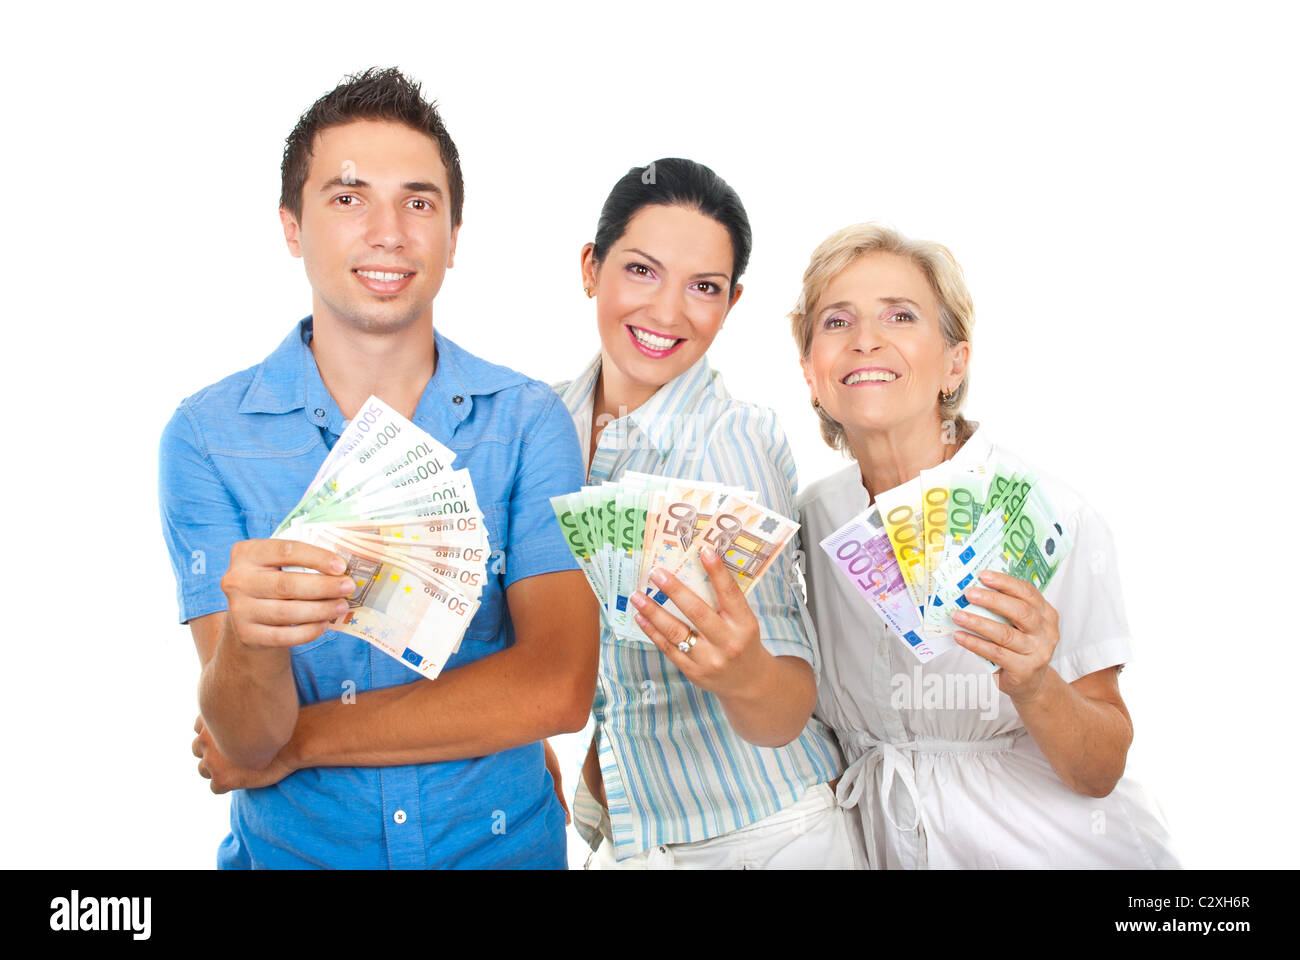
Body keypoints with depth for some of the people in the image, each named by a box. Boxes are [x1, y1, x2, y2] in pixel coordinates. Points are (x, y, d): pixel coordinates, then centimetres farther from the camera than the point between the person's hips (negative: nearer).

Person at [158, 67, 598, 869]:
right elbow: (247, 743, -16)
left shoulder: (528, 421, -11)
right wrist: (253, 637, -38)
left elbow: (559, 688, -20)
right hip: (293, 850, 0)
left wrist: (298, 741, -16)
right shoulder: (208, 435, -11)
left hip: (504, 844, 0)